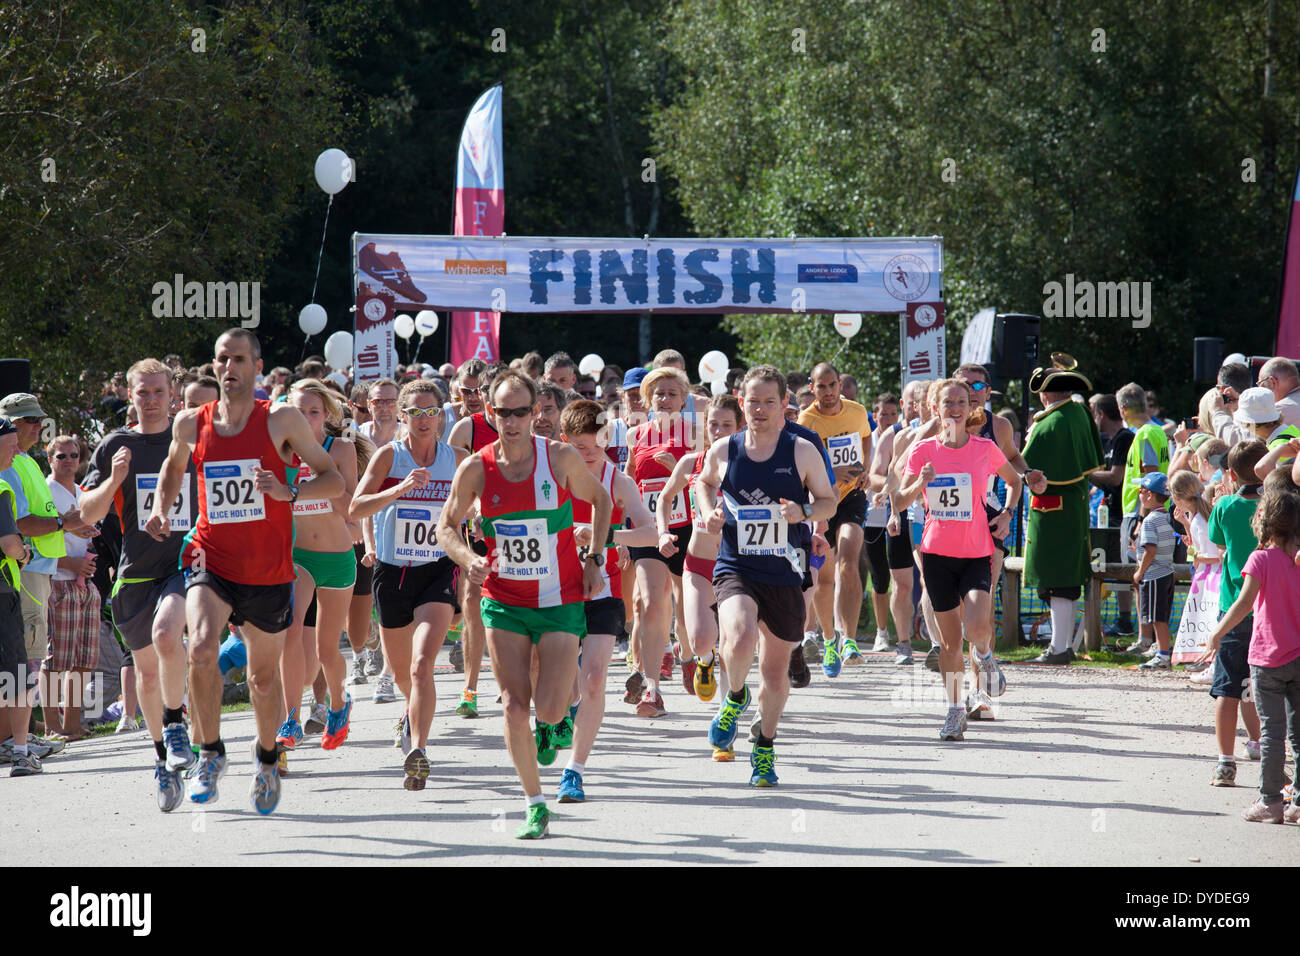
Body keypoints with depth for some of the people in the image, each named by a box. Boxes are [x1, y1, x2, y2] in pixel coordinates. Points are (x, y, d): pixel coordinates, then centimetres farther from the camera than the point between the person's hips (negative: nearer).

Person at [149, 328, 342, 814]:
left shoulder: (282, 420, -6)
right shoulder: (191, 424, 2)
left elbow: (334, 480, -3)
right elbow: (174, 468, 23)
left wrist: (289, 493, -21)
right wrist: (161, 509, 4)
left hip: (268, 569, 0)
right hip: (210, 560, 0)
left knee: (264, 675, 13)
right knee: (202, 648, -26)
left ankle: (266, 755, 42)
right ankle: (211, 752, -7)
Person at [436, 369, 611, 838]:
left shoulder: (561, 458, -9)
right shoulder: (475, 469, -7)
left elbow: (601, 500, 9)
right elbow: (446, 526, 6)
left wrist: (594, 558, 2)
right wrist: (468, 559, -14)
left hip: (561, 601, -1)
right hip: (503, 601, 1)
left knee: (550, 709, -9)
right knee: (513, 708, -6)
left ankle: (549, 723, 30)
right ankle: (535, 806, 8)